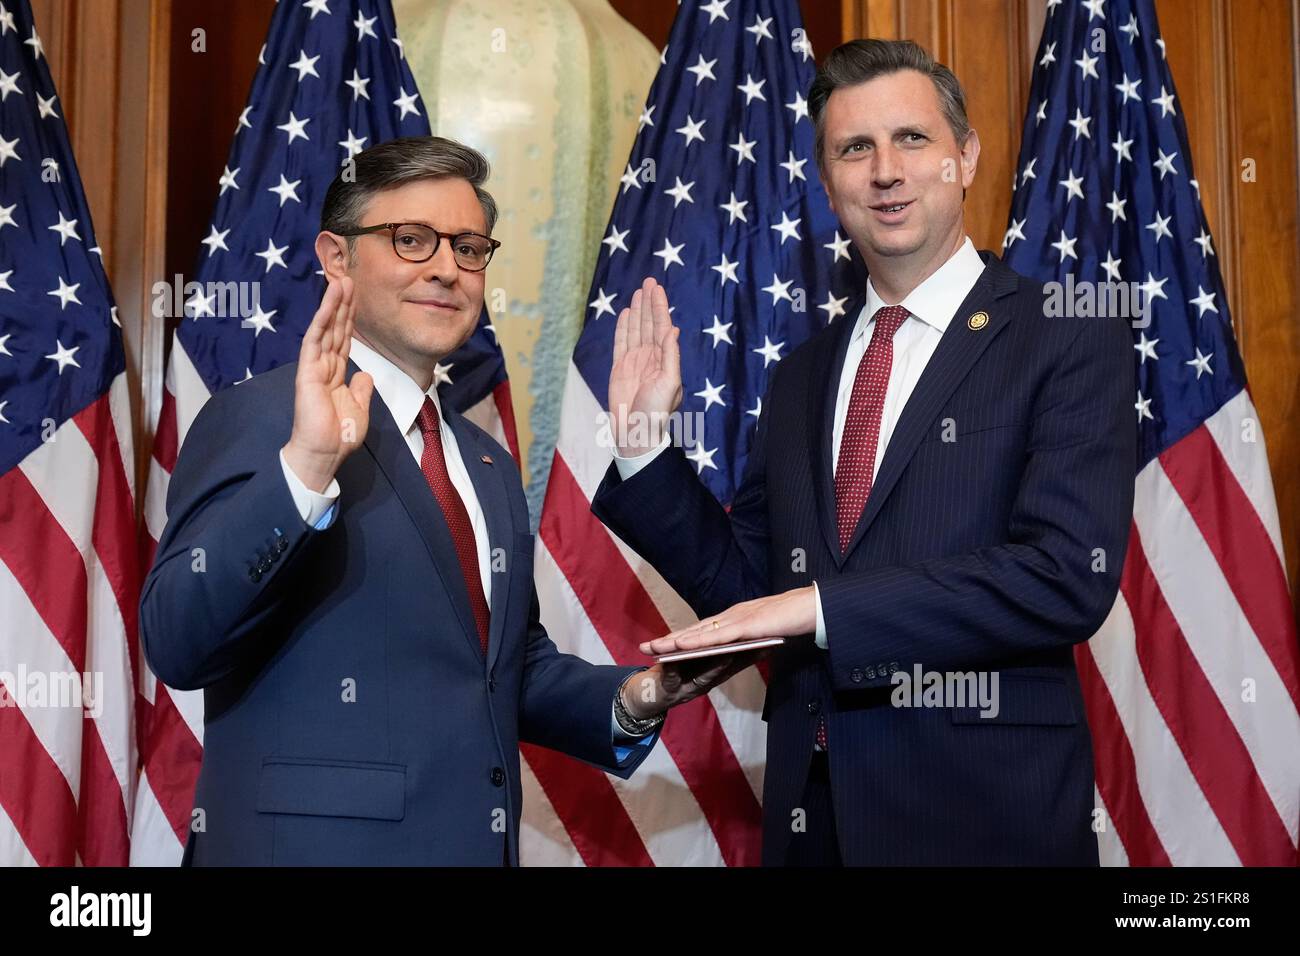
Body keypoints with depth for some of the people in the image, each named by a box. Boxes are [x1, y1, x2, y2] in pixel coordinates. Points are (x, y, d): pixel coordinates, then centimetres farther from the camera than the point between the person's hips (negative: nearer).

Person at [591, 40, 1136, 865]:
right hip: (812, 803, 5)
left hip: (985, 811, -4)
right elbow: (748, 583, 11)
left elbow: (1069, 574, -18)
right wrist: (646, 442, 0)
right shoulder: (803, 373, 10)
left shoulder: (1072, 340, -6)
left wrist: (825, 606, -20)